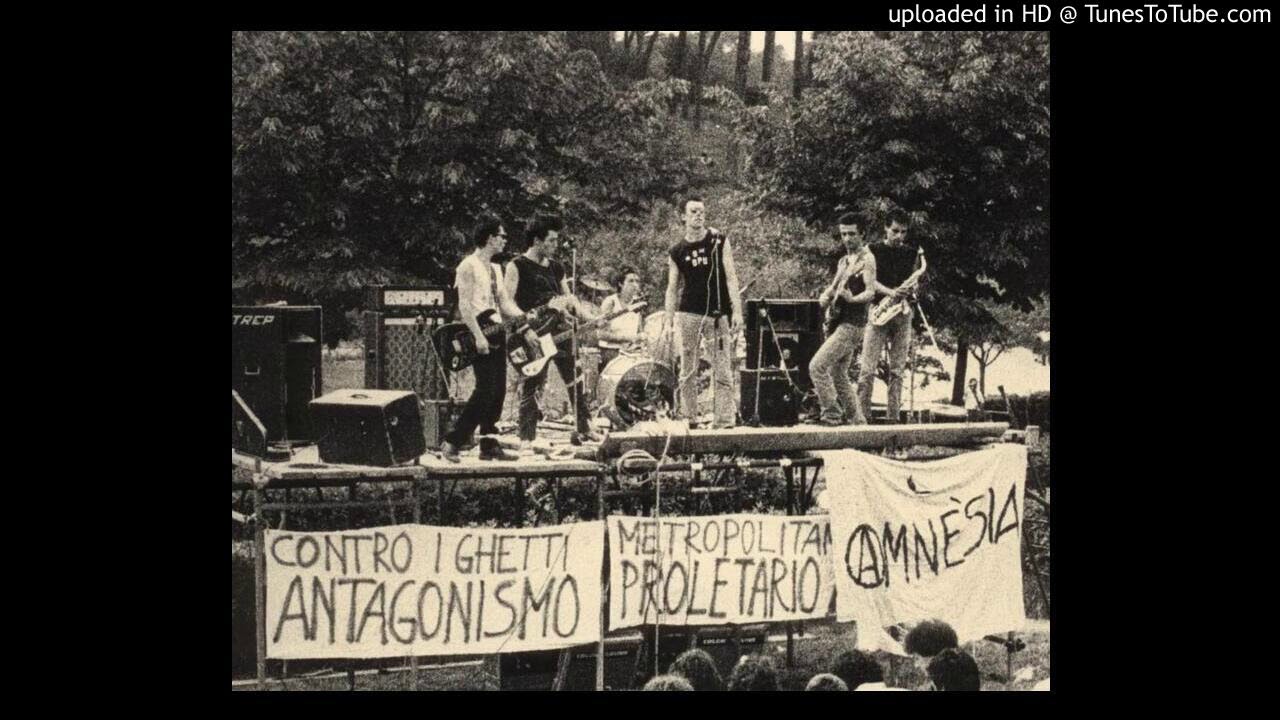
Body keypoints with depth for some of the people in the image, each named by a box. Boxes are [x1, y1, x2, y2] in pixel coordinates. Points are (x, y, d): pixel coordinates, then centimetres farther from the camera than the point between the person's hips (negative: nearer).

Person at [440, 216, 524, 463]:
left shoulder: (494, 268, 17)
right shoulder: (468, 266, -10)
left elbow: (504, 303, 18)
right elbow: (464, 305, -16)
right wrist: (478, 336, -22)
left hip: (496, 334, 9)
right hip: (480, 338, -9)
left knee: (497, 391, 6)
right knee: (485, 390, -14)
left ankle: (489, 445, 10)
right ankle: (452, 442, -10)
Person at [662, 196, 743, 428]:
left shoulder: (719, 242, 3)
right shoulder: (677, 252, 7)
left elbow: (731, 277, -1)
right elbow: (672, 288, 9)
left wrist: (737, 310, -10)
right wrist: (668, 321, 1)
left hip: (718, 314, -1)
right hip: (689, 314, 1)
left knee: (721, 371, -3)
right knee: (687, 372, 2)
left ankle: (725, 419, -4)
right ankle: (688, 418, 8)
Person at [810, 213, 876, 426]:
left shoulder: (866, 259, -8)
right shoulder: (843, 261, 19)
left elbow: (870, 292, -18)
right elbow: (832, 289, 25)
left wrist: (852, 299, -38)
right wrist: (825, 297, 1)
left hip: (851, 322, -9)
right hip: (839, 322, 9)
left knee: (817, 366, -16)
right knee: (838, 375, 12)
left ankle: (832, 414, -10)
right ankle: (857, 420, 19)